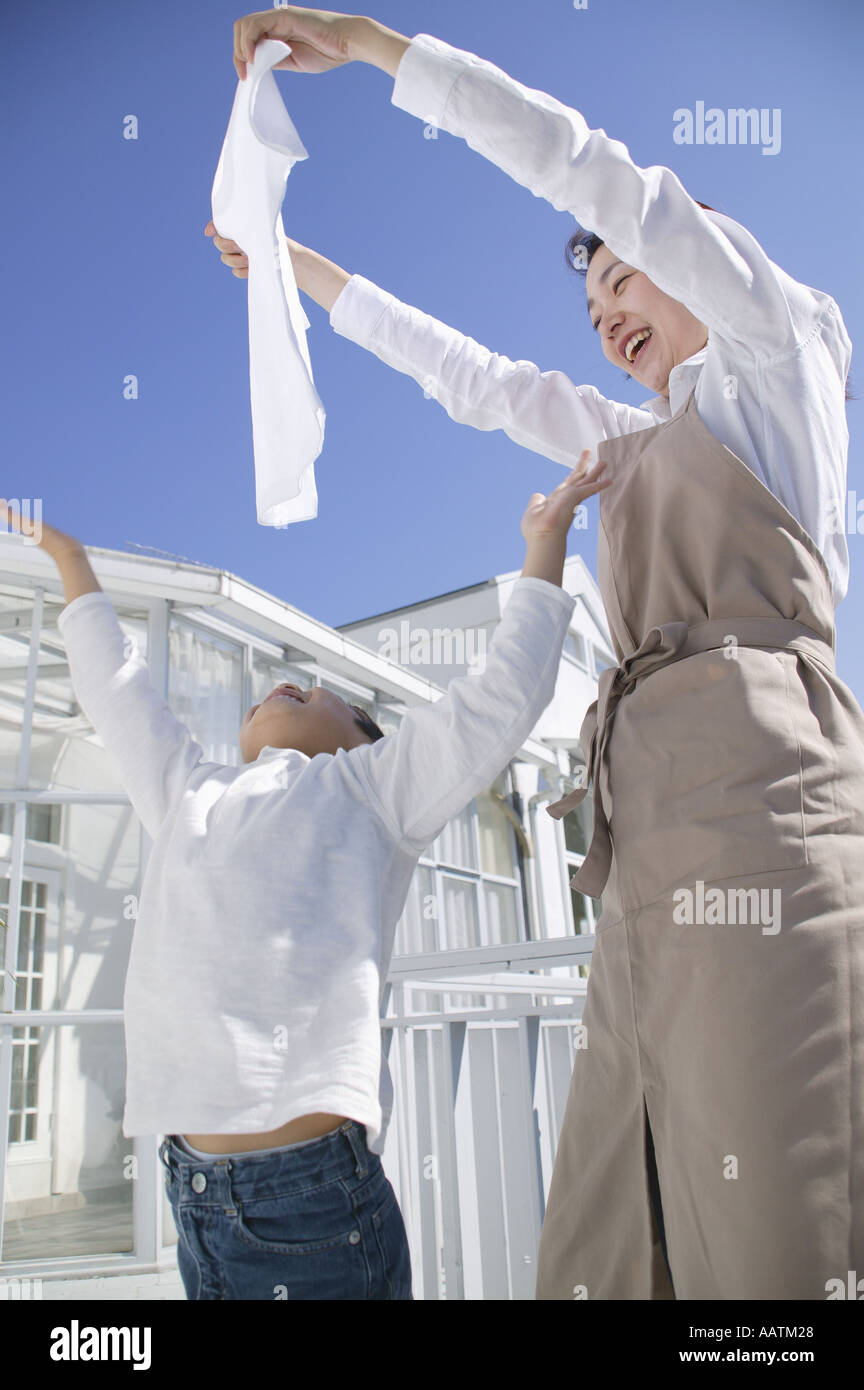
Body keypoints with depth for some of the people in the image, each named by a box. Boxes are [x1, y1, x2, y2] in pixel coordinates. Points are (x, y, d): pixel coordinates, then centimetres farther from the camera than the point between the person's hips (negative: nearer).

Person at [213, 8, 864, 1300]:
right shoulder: (648, 445, 34)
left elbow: (587, 168, 11)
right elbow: (476, 381, 39)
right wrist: (311, 276, 44)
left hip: (752, 793, -7)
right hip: (659, 852, 8)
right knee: (608, 1254, 3)